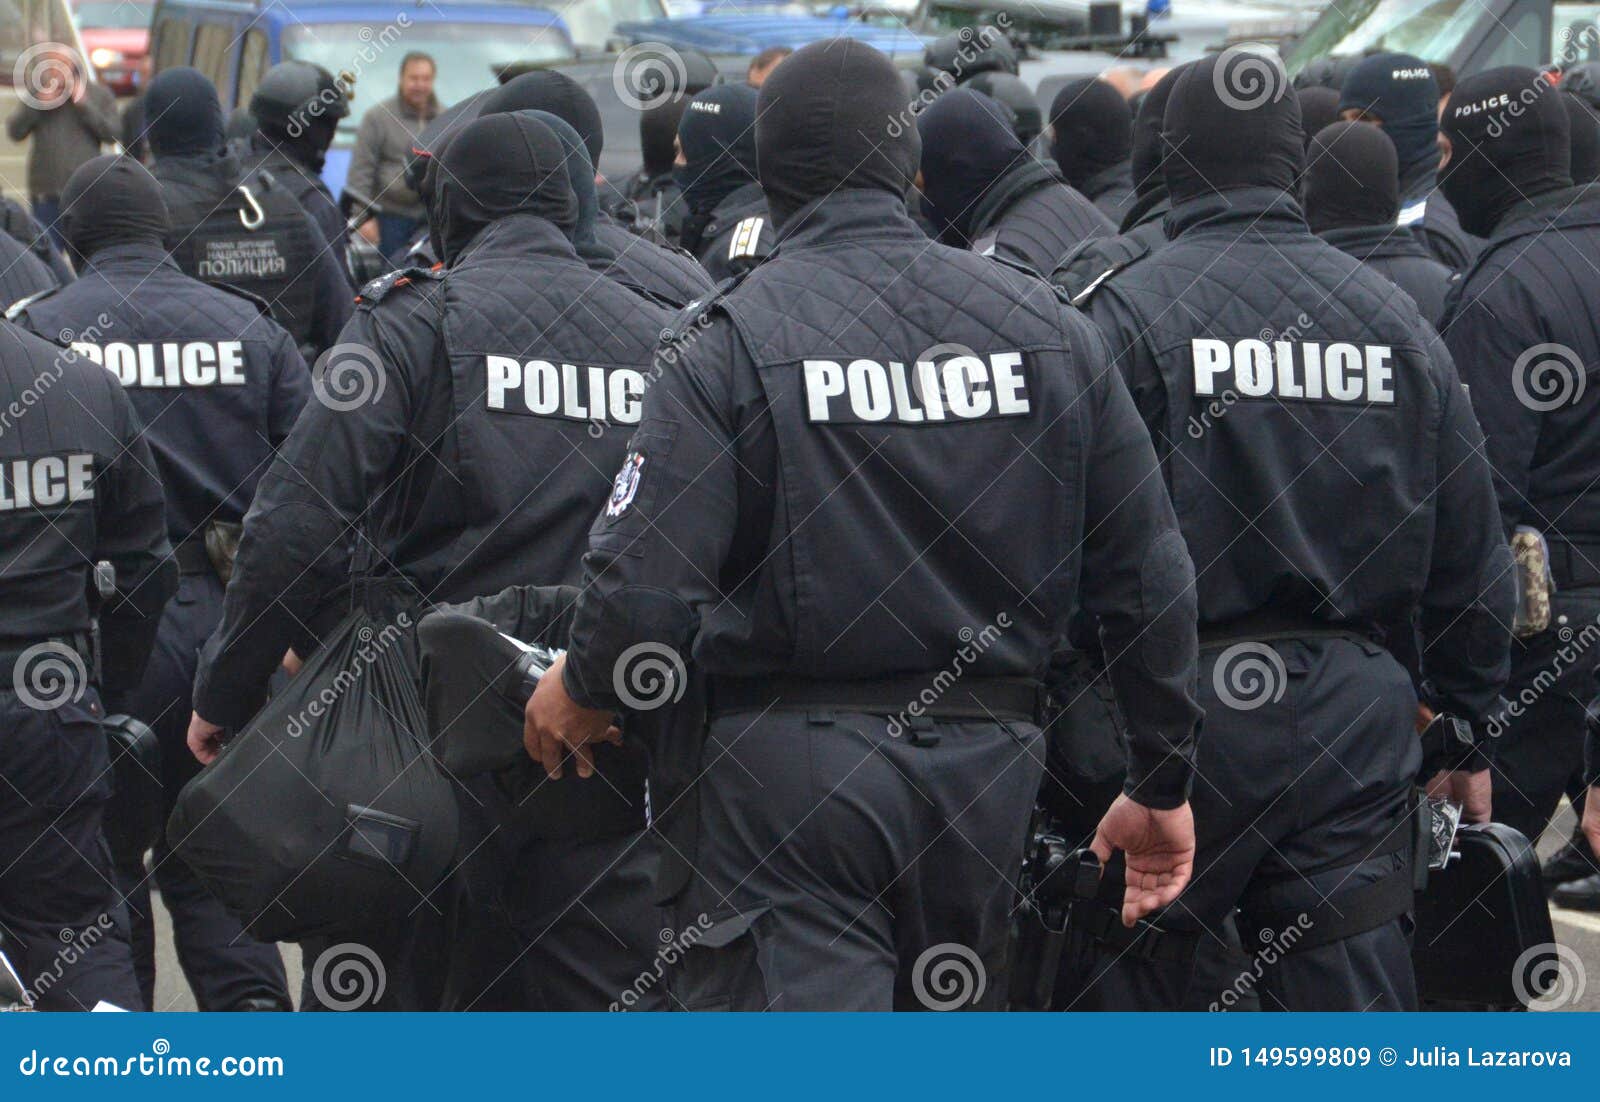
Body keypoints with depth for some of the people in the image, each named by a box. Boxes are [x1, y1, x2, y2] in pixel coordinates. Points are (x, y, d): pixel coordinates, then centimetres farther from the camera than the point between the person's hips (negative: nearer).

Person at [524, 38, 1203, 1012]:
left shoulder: (732, 336, -11)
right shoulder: (1048, 326, 2)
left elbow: (646, 583, -16)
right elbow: (1149, 578, 4)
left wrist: (583, 689, 6)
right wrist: (1163, 784, 15)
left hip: (788, 771, -5)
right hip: (989, 769, 5)